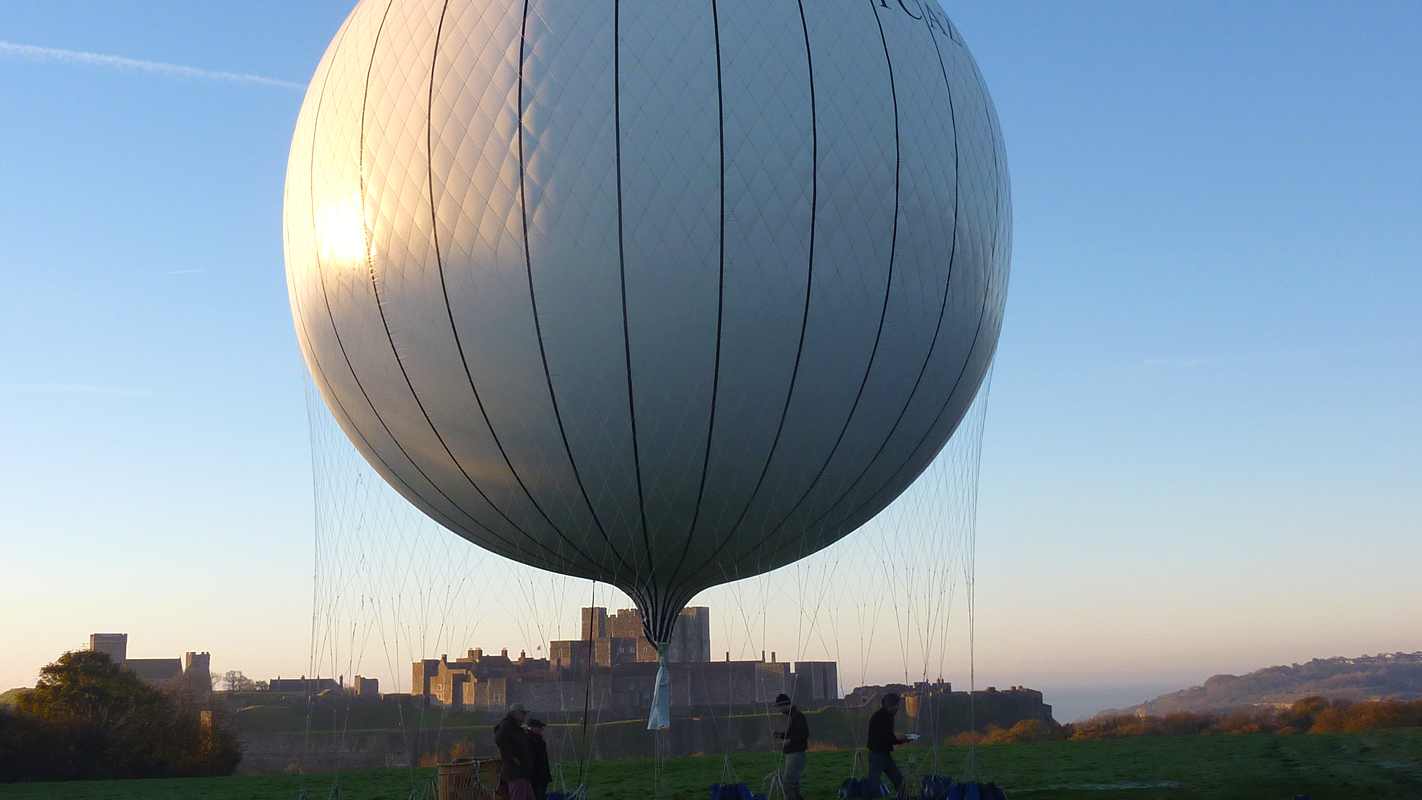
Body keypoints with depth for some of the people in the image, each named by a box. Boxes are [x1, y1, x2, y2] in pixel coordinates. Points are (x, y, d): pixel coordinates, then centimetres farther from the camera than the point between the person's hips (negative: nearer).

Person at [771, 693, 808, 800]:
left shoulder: (797, 715, -14)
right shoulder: (791, 715, 18)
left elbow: (804, 734, -21)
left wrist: (789, 741, -24)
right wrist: (781, 735, 12)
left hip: (796, 753, -11)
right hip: (791, 753, 11)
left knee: (789, 781, -14)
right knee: (794, 782, 15)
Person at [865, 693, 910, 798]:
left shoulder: (887, 716, 11)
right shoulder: (878, 717, -16)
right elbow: (877, 737, -24)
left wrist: (903, 739, 6)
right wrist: (895, 738, -17)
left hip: (886, 754, 9)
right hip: (876, 754, -9)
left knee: (899, 781, 11)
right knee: (873, 783, -7)